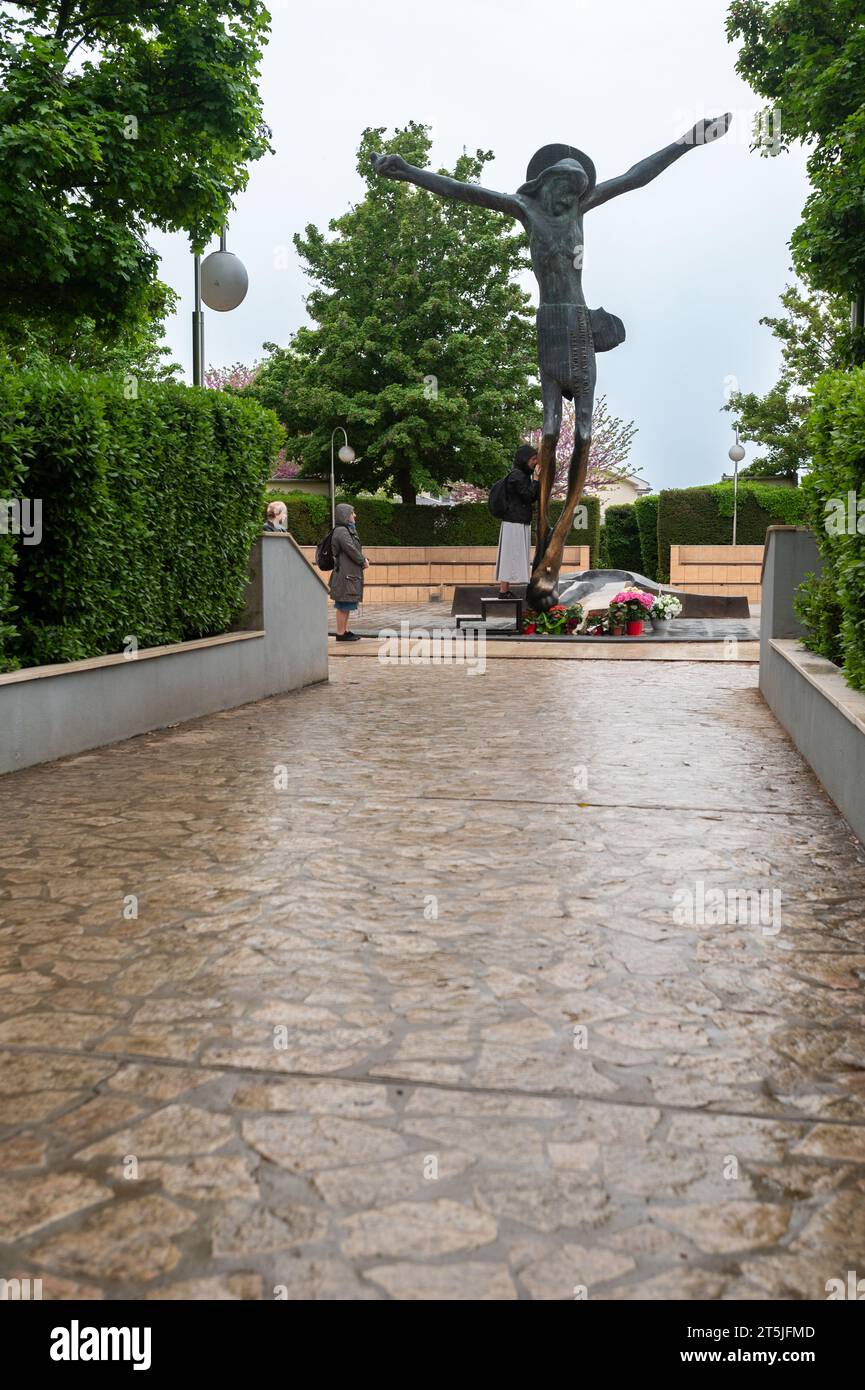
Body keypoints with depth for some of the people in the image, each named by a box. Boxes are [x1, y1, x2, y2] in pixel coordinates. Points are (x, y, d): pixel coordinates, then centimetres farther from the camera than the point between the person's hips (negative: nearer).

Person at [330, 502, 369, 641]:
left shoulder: (348, 530, 18)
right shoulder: (341, 531, -15)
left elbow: (357, 549, 21)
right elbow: (351, 550, -19)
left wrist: (364, 559, 3)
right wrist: (363, 561, -5)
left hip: (351, 573, 10)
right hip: (345, 573, -10)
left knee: (346, 605, 15)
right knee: (343, 605, -5)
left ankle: (344, 631, 22)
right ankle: (340, 634, 0)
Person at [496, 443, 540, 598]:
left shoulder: (522, 474, 17)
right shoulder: (517, 475, -12)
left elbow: (532, 499, 19)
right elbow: (529, 496, -15)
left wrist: (535, 479, 11)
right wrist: (536, 479, -8)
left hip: (520, 523, 10)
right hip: (515, 523, -10)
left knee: (510, 558, 9)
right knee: (510, 556, -8)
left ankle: (504, 591, 11)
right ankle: (504, 592, -7)